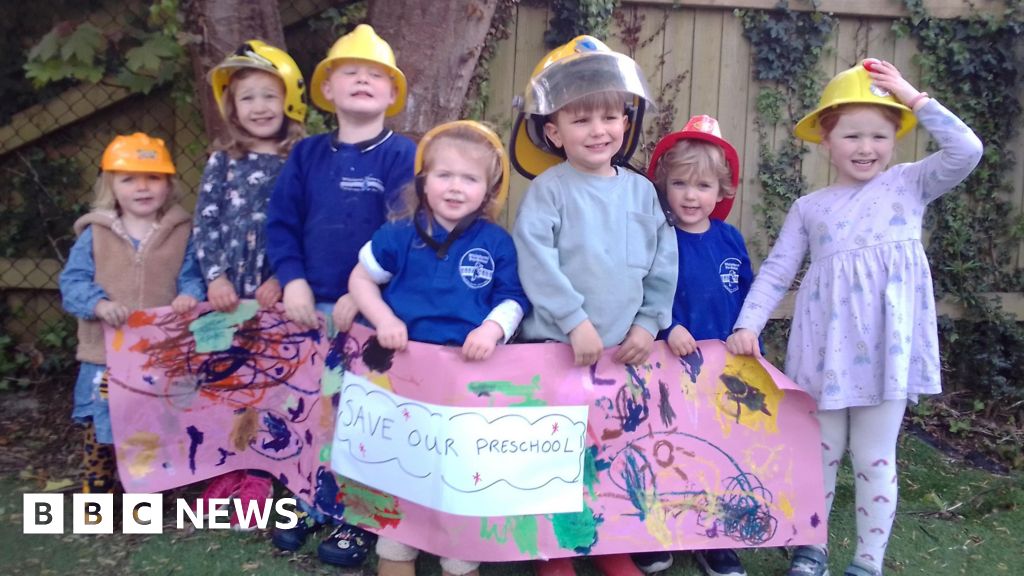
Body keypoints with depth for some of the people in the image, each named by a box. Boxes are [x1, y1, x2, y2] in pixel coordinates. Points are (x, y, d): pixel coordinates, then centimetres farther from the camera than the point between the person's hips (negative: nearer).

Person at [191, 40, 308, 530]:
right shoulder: (222, 161, 8)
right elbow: (205, 222, 3)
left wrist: (282, 278, -13)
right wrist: (215, 276, -8)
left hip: (277, 291, -2)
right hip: (228, 288, 3)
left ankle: (257, 479, 13)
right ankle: (227, 471, 22)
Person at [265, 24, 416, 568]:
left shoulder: (402, 155, -6)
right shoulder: (307, 154, 6)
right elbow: (281, 223, 6)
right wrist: (294, 281, -8)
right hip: (313, 305, 4)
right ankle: (312, 502, 32)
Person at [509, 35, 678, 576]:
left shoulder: (642, 191, 7)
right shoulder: (549, 188, -6)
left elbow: (662, 267, 8)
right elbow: (535, 260, -16)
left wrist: (649, 324, 0)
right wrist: (576, 321, -20)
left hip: (626, 348, 4)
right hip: (557, 345, -4)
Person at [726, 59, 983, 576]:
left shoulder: (910, 184, 6)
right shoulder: (808, 207, 8)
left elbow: (967, 151, -10)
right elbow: (775, 272, 5)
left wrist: (914, 99, -7)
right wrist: (747, 325, -7)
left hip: (885, 346, -1)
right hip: (827, 347, 2)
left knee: (874, 458, 7)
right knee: (820, 452, 13)